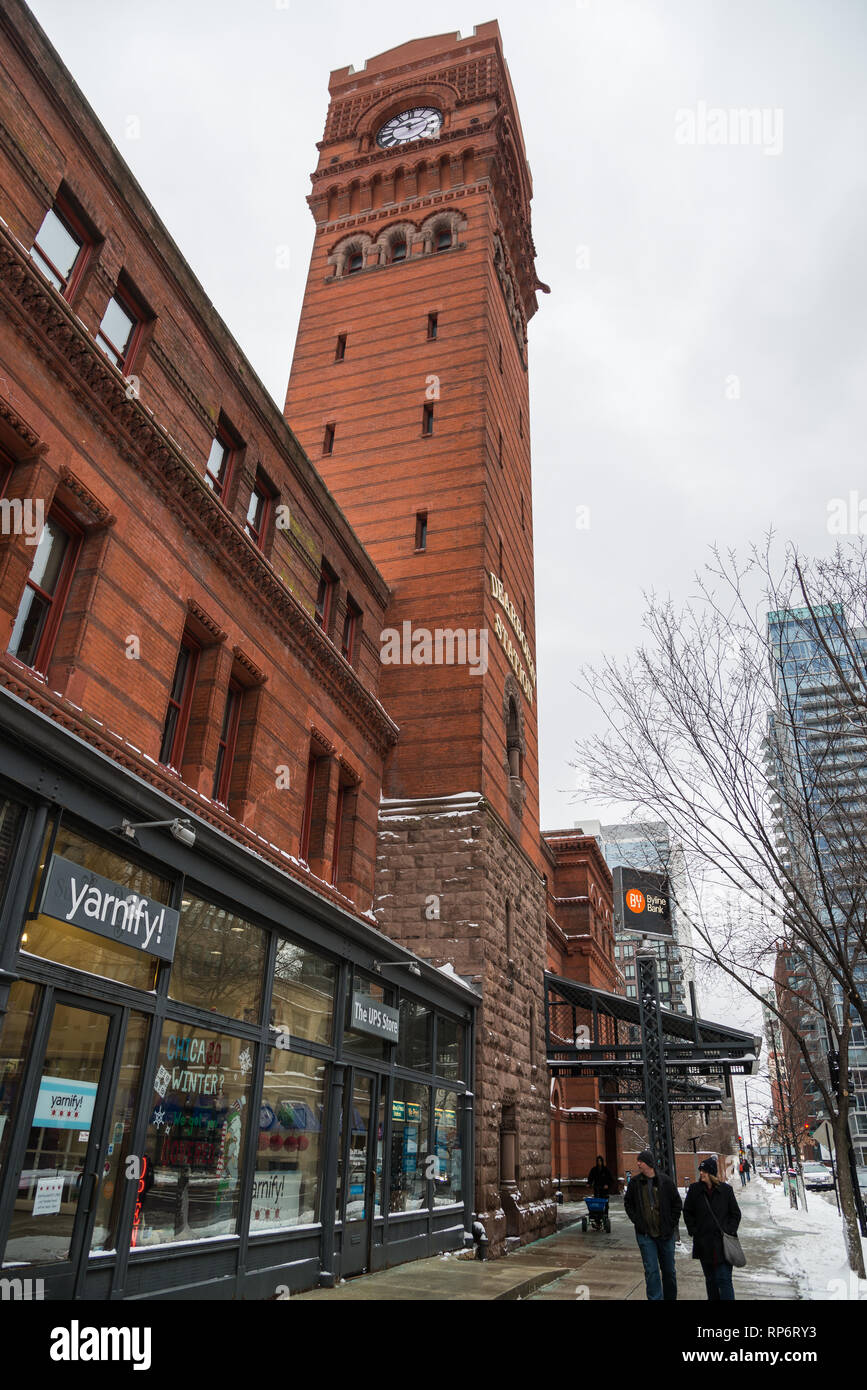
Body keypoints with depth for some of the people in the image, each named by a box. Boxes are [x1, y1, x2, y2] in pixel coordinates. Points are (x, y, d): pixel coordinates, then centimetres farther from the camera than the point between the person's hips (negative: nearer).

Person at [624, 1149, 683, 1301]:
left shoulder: (665, 1180, -7)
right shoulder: (635, 1182, -2)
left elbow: (677, 1204, 2)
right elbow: (627, 1203, 10)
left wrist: (671, 1224, -3)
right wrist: (636, 1221, -1)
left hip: (665, 1234, 0)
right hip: (645, 1234, 0)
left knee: (669, 1270, 13)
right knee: (651, 1271, -4)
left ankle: (670, 1297, 29)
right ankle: (655, 1298, 4)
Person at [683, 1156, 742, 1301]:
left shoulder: (725, 1189, -1)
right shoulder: (695, 1189, 1)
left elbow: (736, 1213, 8)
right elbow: (687, 1212, 9)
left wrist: (730, 1231, -2)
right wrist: (693, 1230, 0)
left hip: (723, 1241, -2)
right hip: (703, 1242, 2)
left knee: (724, 1279, -7)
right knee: (710, 1279, 12)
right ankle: (713, 1299, 25)